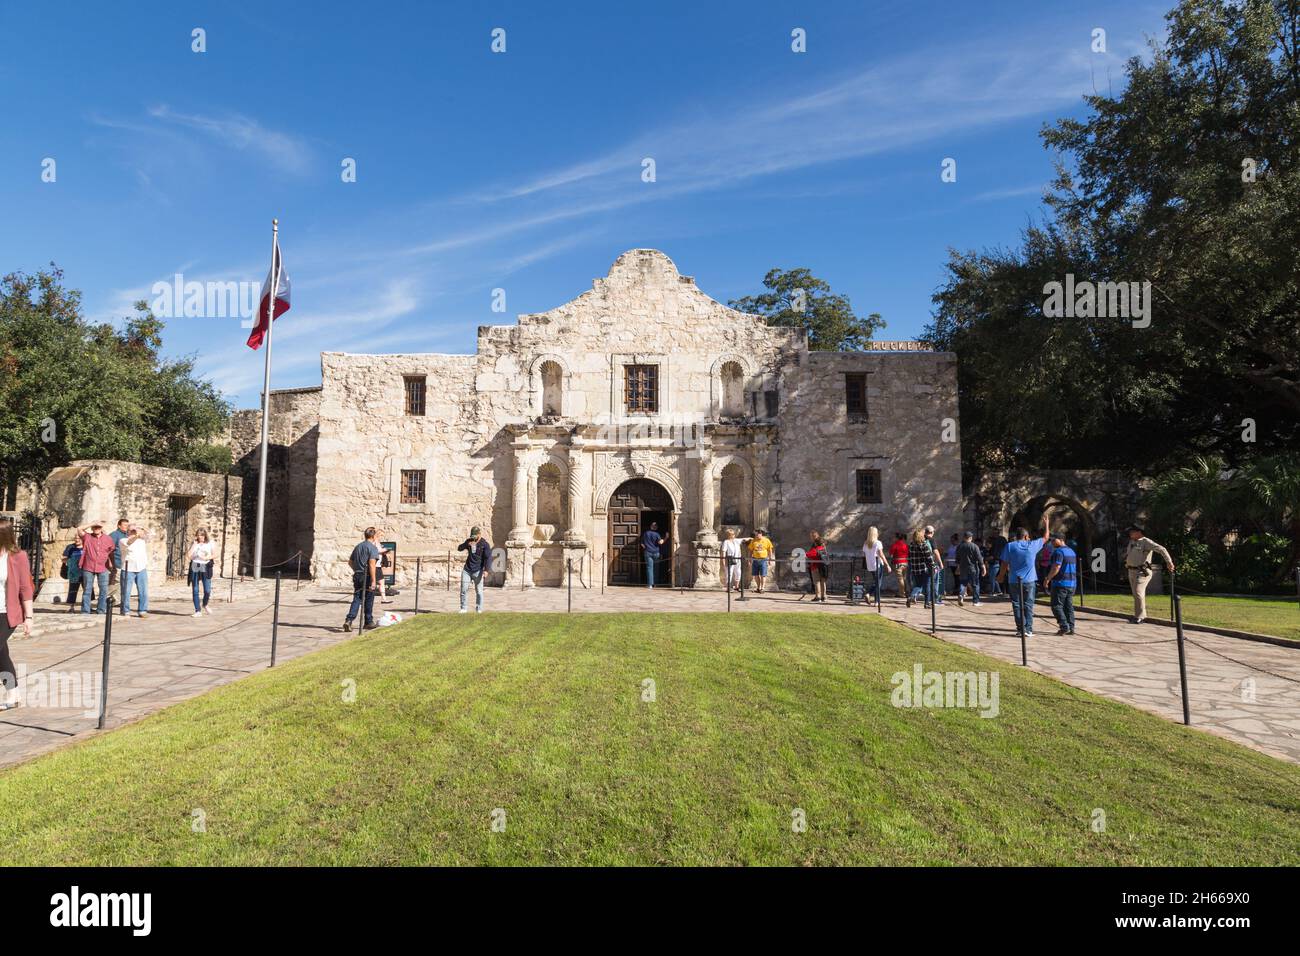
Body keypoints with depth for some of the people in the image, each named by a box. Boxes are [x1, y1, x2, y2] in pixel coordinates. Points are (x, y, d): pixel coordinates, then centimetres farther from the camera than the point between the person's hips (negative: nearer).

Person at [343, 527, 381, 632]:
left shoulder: (358, 546, 12)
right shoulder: (373, 547, -11)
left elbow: (350, 562, 18)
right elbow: (372, 564, -20)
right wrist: (373, 581, -20)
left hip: (357, 576, 6)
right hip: (367, 577, -6)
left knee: (357, 600, 5)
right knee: (368, 600, 8)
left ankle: (349, 620, -11)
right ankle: (368, 622, 19)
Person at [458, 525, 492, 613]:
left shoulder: (485, 544, -5)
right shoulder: (469, 541, 10)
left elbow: (488, 557, -10)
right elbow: (459, 548, 5)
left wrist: (486, 569, -19)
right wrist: (467, 544, -14)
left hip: (477, 571, -4)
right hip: (467, 570, 4)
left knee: (479, 591, -3)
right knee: (464, 589, 0)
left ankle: (479, 609, 8)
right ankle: (463, 608, 9)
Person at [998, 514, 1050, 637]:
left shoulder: (1009, 546, -4)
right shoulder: (1032, 545, -1)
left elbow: (1005, 564, -3)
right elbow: (1045, 538, 16)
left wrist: (1002, 576, 9)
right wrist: (1046, 524, 28)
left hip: (1014, 581, 0)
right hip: (1029, 580, 1)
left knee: (1017, 605, 5)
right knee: (1028, 605, 4)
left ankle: (1021, 628, 2)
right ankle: (1028, 629, -1)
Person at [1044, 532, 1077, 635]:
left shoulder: (1059, 552, -14)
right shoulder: (1071, 551, 16)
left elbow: (1056, 568, -22)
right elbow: (1074, 568, 23)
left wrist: (1047, 579, -13)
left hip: (1060, 583, -9)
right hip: (1071, 584, 9)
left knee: (1057, 606, -4)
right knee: (1069, 606, 11)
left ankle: (1064, 627, -11)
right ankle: (1071, 628, 11)